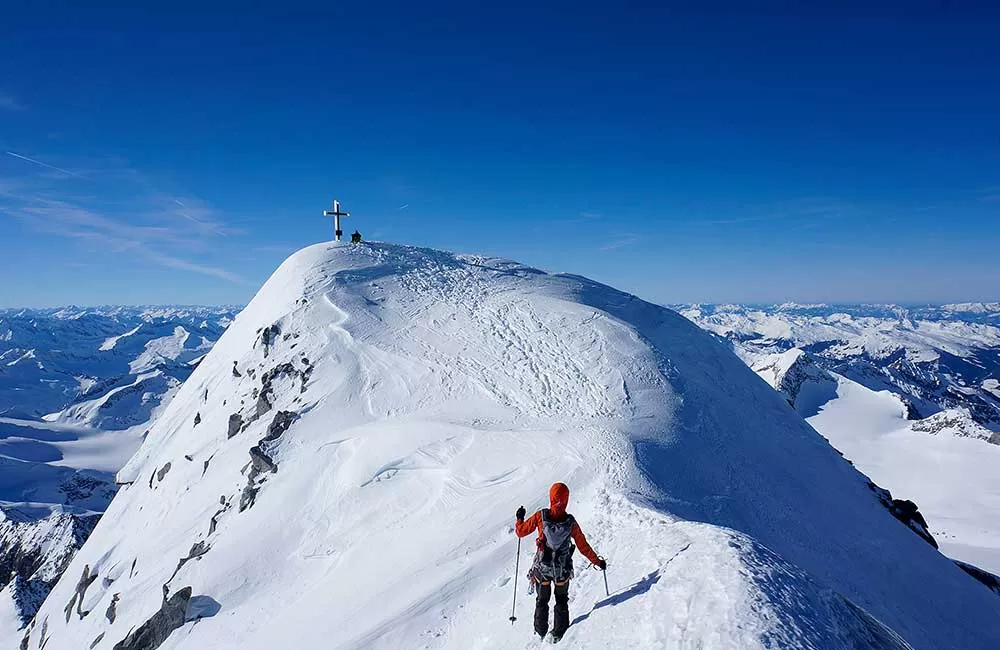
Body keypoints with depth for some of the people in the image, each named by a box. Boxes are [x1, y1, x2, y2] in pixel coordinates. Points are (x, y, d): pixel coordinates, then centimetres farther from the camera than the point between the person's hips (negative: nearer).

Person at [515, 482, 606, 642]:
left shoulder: (540, 516, -20)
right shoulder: (571, 522, -19)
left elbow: (521, 531, -9)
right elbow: (584, 547, -9)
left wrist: (519, 518, 10)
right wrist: (598, 562, 5)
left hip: (542, 569, 0)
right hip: (563, 570, 0)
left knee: (542, 600, 24)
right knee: (561, 601, 26)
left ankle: (541, 633, 35)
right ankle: (558, 633, 29)